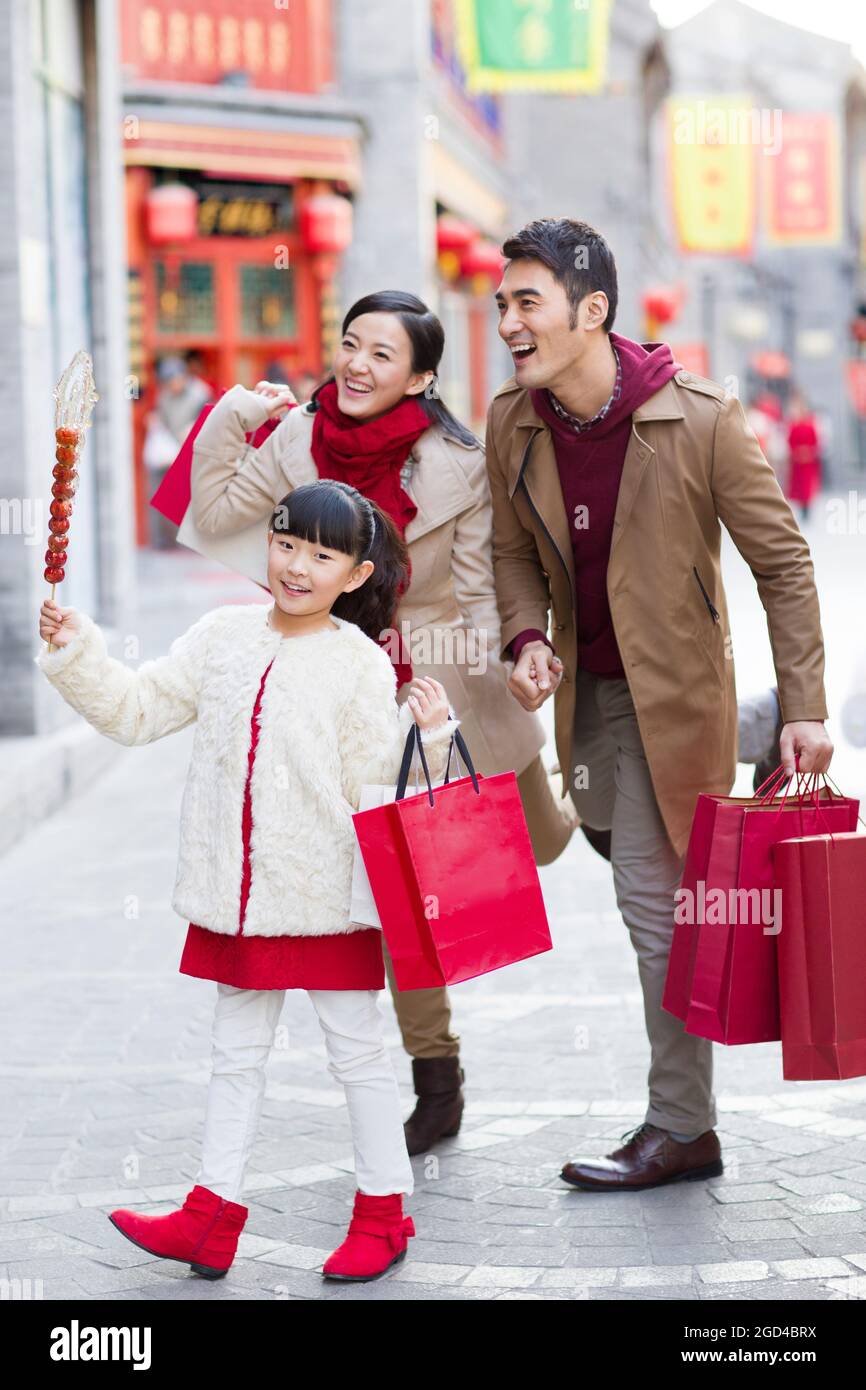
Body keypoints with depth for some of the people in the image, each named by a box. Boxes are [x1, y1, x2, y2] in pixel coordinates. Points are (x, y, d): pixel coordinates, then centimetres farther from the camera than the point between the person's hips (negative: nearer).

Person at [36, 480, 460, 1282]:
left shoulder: (362, 665, -7)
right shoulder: (224, 637, 4)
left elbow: (372, 778, -9)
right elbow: (136, 710, 9)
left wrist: (422, 733, -25)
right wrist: (76, 652, 0)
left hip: (325, 895, -4)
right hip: (238, 892, 5)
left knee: (356, 1050, 6)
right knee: (235, 1052, 12)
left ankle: (382, 1212, 18)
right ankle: (212, 1214, 19)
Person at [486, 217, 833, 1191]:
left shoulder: (700, 420, -19)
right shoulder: (512, 423, -4)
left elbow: (782, 563, -10)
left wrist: (802, 709, -13)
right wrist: (527, 639, -9)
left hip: (673, 692, -6)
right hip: (585, 691, 6)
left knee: (654, 893, -6)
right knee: (643, 879, 16)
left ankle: (680, 1129, 3)